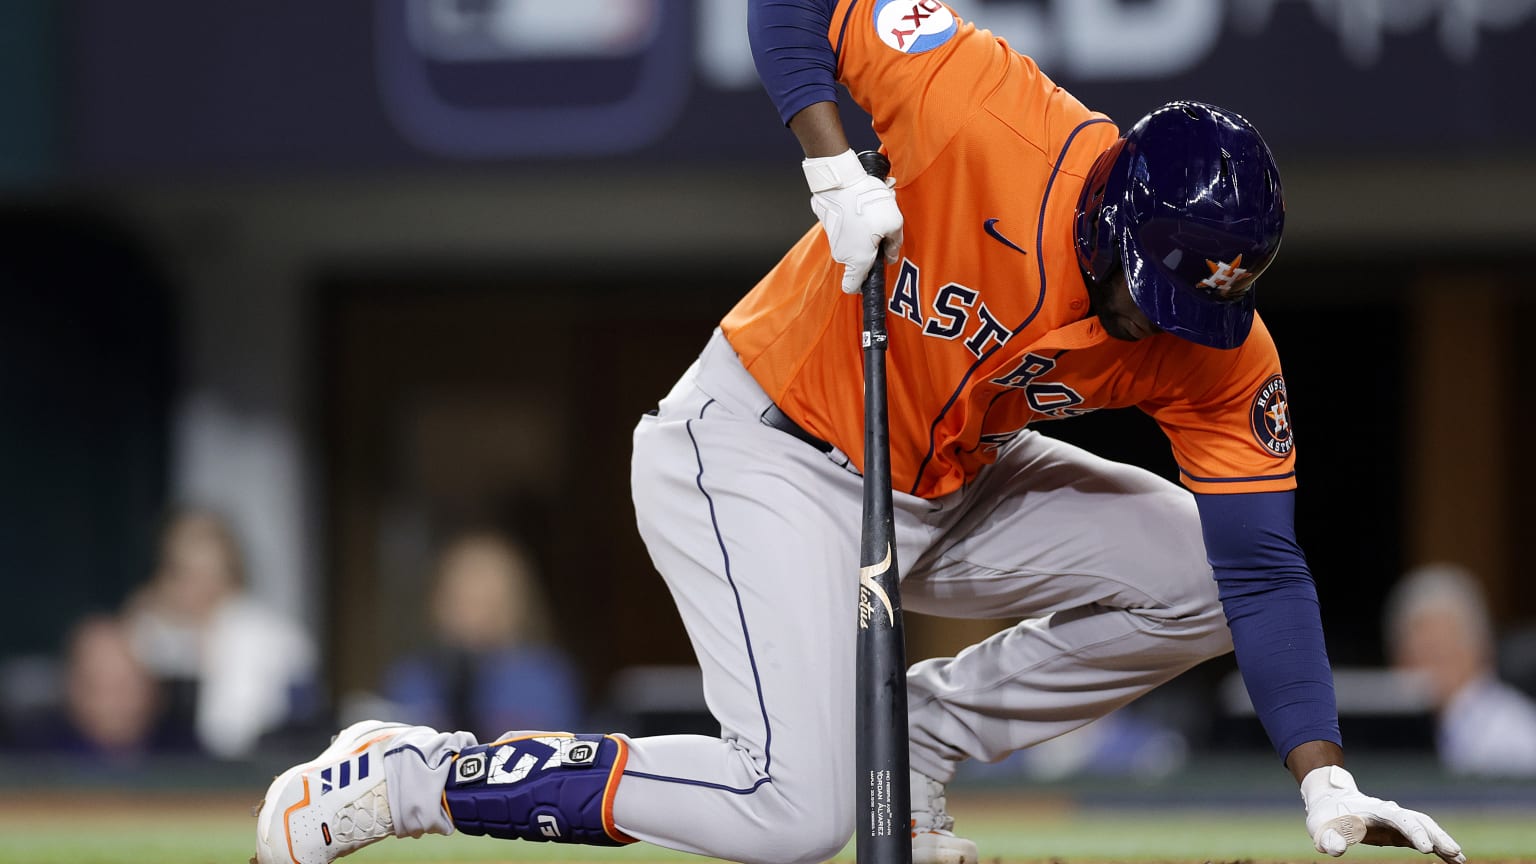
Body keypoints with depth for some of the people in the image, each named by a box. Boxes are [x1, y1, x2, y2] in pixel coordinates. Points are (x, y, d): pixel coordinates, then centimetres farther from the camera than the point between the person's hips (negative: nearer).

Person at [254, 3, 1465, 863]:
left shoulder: (1222, 351, -15)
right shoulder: (990, 120, -29)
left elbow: (1263, 567, -14)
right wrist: (834, 171, -32)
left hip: (945, 488, 7)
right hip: (760, 459, -7)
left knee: (1200, 576, -2)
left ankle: (908, 740, 8)